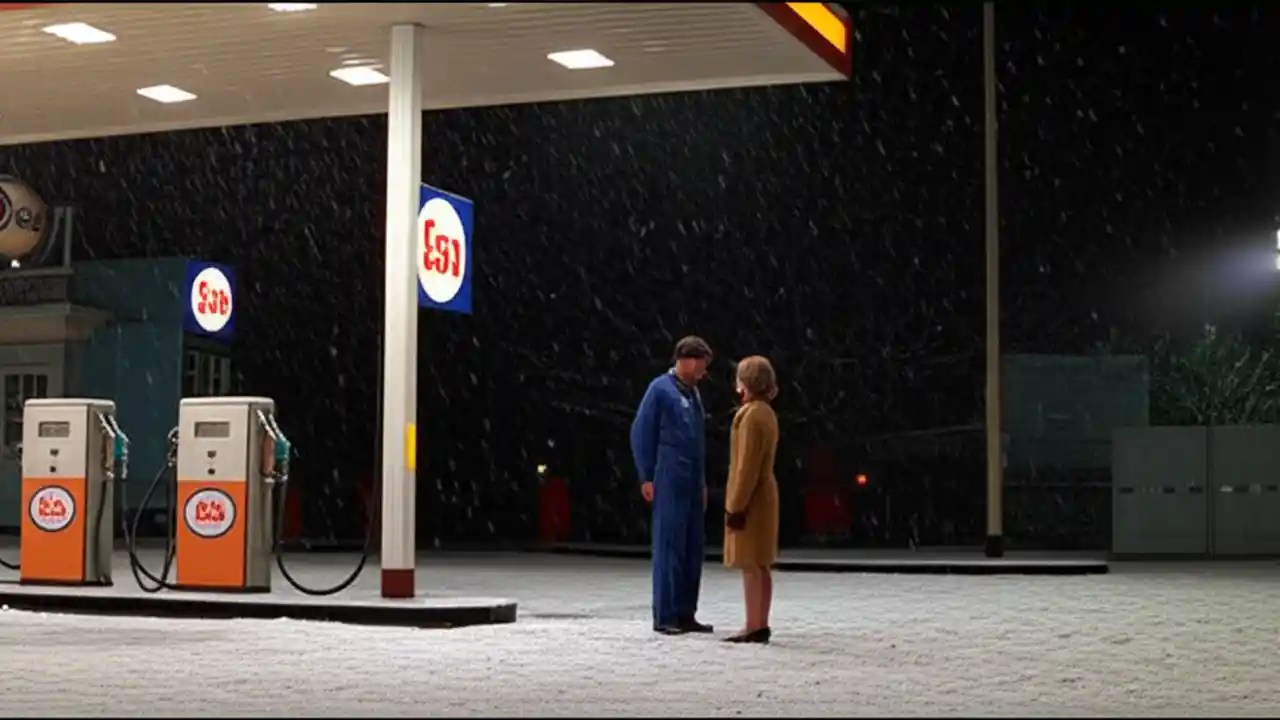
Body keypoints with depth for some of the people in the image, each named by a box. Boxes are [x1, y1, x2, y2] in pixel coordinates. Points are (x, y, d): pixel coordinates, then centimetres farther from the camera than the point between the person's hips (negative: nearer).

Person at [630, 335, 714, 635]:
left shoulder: (693, 393, 17)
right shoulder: (660, 389, -6)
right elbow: (641, 434, -8)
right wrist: (647, 477, -10)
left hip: (693, 485, 8)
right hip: (670, 483, -8)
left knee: (694, 548, 8)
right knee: (669, 547, -5)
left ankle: (685, 614, 15)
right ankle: (664, 616, 0)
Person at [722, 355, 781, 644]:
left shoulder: (752, 416, -17)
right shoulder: (767, 413, 14)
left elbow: (747, 466, -20)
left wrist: (736, 505, -19)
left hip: (750, 499, -10)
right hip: (764, 495, 10)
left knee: (750, 565, -7)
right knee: (760, 565, 11)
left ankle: (754, 627, -6)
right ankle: (761, 625, 14)